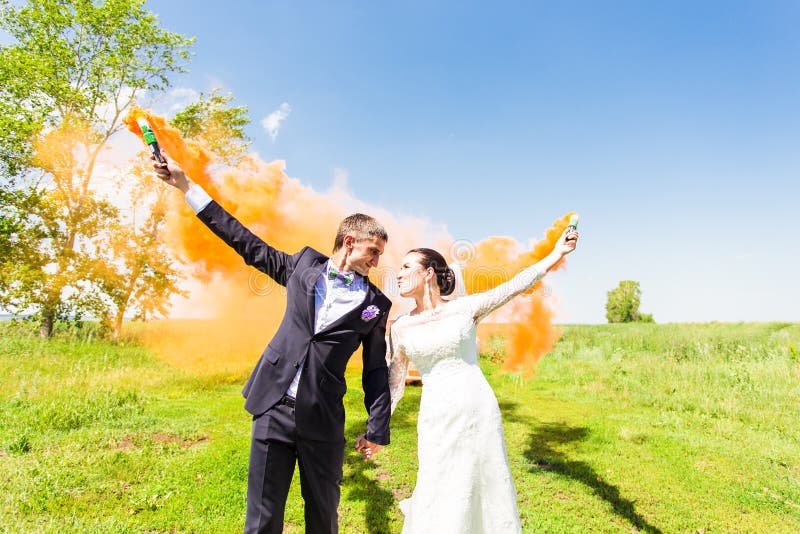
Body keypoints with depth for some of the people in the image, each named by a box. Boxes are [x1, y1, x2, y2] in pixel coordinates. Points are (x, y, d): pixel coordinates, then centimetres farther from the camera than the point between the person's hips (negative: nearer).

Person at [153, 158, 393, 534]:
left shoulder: (376, 304, 3)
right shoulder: (305, 264, 5)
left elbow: (376, 371, 7)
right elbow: (249, 244, 10)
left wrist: (377, 429, 5)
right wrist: (187, 187, 11)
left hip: (323, 422, 0)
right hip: (274, 408, 1)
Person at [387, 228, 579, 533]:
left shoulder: (466, 308, -1)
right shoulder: (400, 328, 4)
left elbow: (514, 287, -7)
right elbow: (394, 383, 11)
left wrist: (556, 253, -15)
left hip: (479, 411, 0)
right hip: (436, 420, 1)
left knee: (487, 486, 12)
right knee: (442, 499, 4)